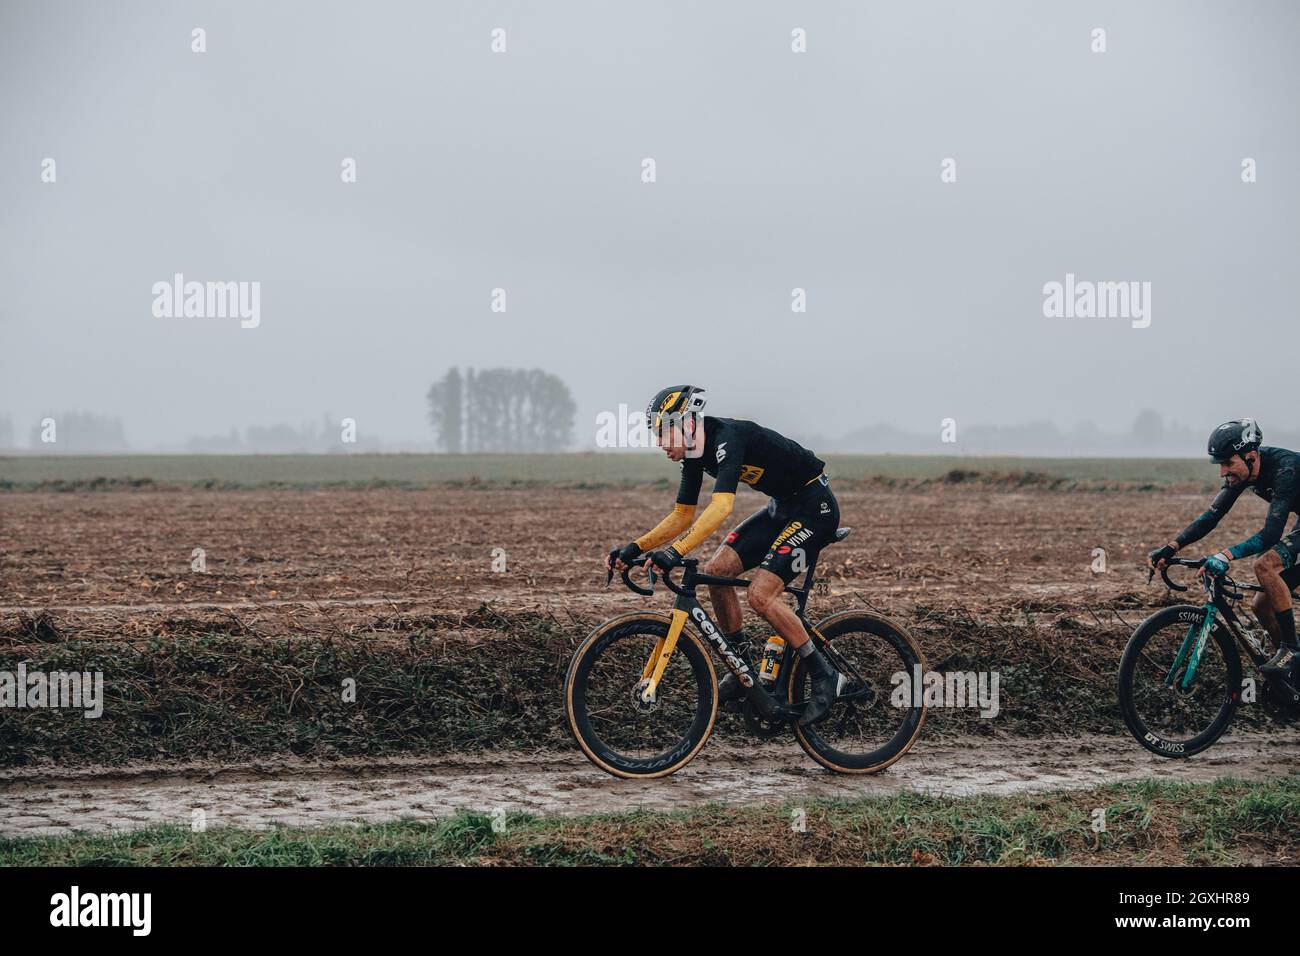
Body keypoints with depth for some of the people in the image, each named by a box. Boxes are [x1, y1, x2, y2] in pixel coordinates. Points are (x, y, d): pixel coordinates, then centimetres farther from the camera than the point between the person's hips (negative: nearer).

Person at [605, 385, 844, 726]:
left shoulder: (727, 438, -27)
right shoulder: (695, 453, 1)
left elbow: (722, 507, -41)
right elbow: (682, 516, 8)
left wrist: (675, 552, -49)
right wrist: (635, 548, -4)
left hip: (815, 506, -9)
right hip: (782, 507, 9)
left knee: (760, 595, -19)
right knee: (716, 572, -1)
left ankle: (825, 676, -6)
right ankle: (744, 670, 10)